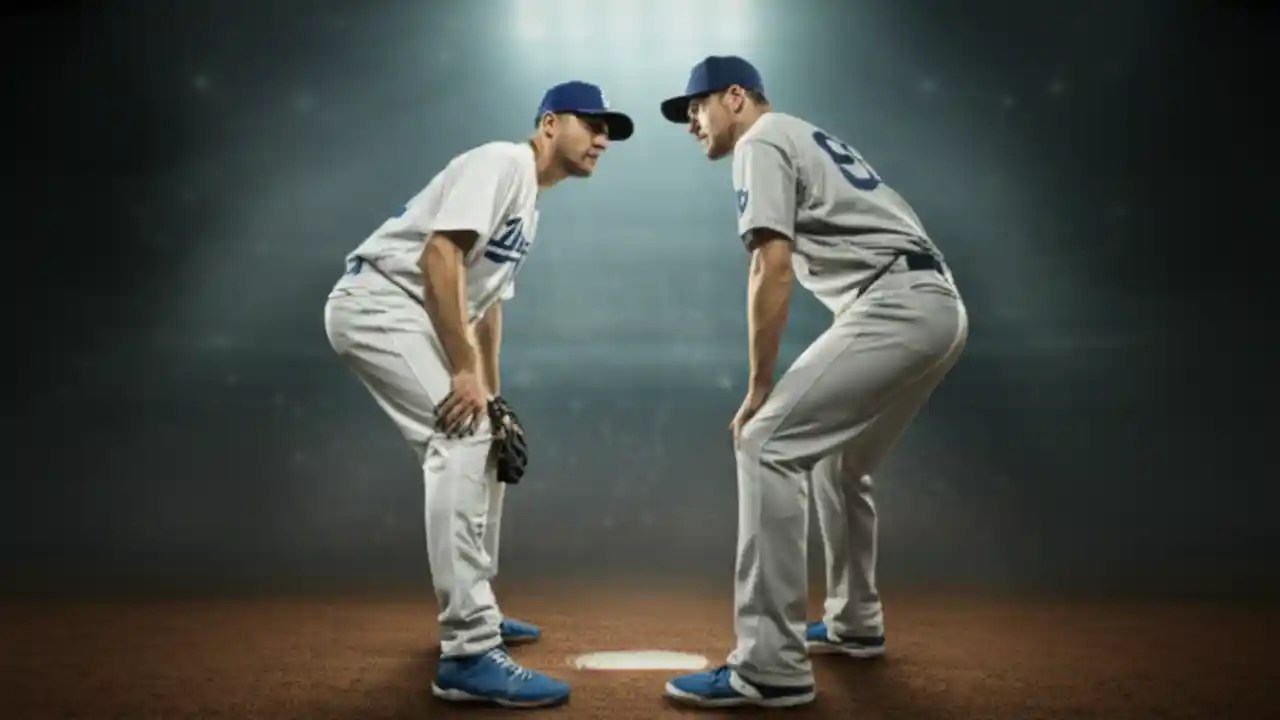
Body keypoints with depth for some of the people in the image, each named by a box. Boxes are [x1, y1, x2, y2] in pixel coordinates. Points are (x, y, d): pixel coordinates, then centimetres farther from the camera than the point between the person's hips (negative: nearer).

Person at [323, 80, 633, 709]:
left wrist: (493, 393, 23)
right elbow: (440, 253, -24)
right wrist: (464, 370, -26)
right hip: (377, 303, -11)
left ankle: (470, 609, 30)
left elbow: (488, 298, 25)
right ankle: (468, 655, -25)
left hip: (413, 320, 11)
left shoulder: (530, 203, 20)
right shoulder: (501, 162, -11)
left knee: (479, 443, 17)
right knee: (462, 440, -23)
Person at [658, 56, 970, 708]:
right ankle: (854, 624, 36)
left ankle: (772, 668, -16)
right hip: (941, 307, 10)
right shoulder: (807, 139, 30)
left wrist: (759, 386, -8)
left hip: (897, 306, -10)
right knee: (835, 458, 24)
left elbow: (773, 270, -12)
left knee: (767, 445, -14)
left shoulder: (761, 141, 1)